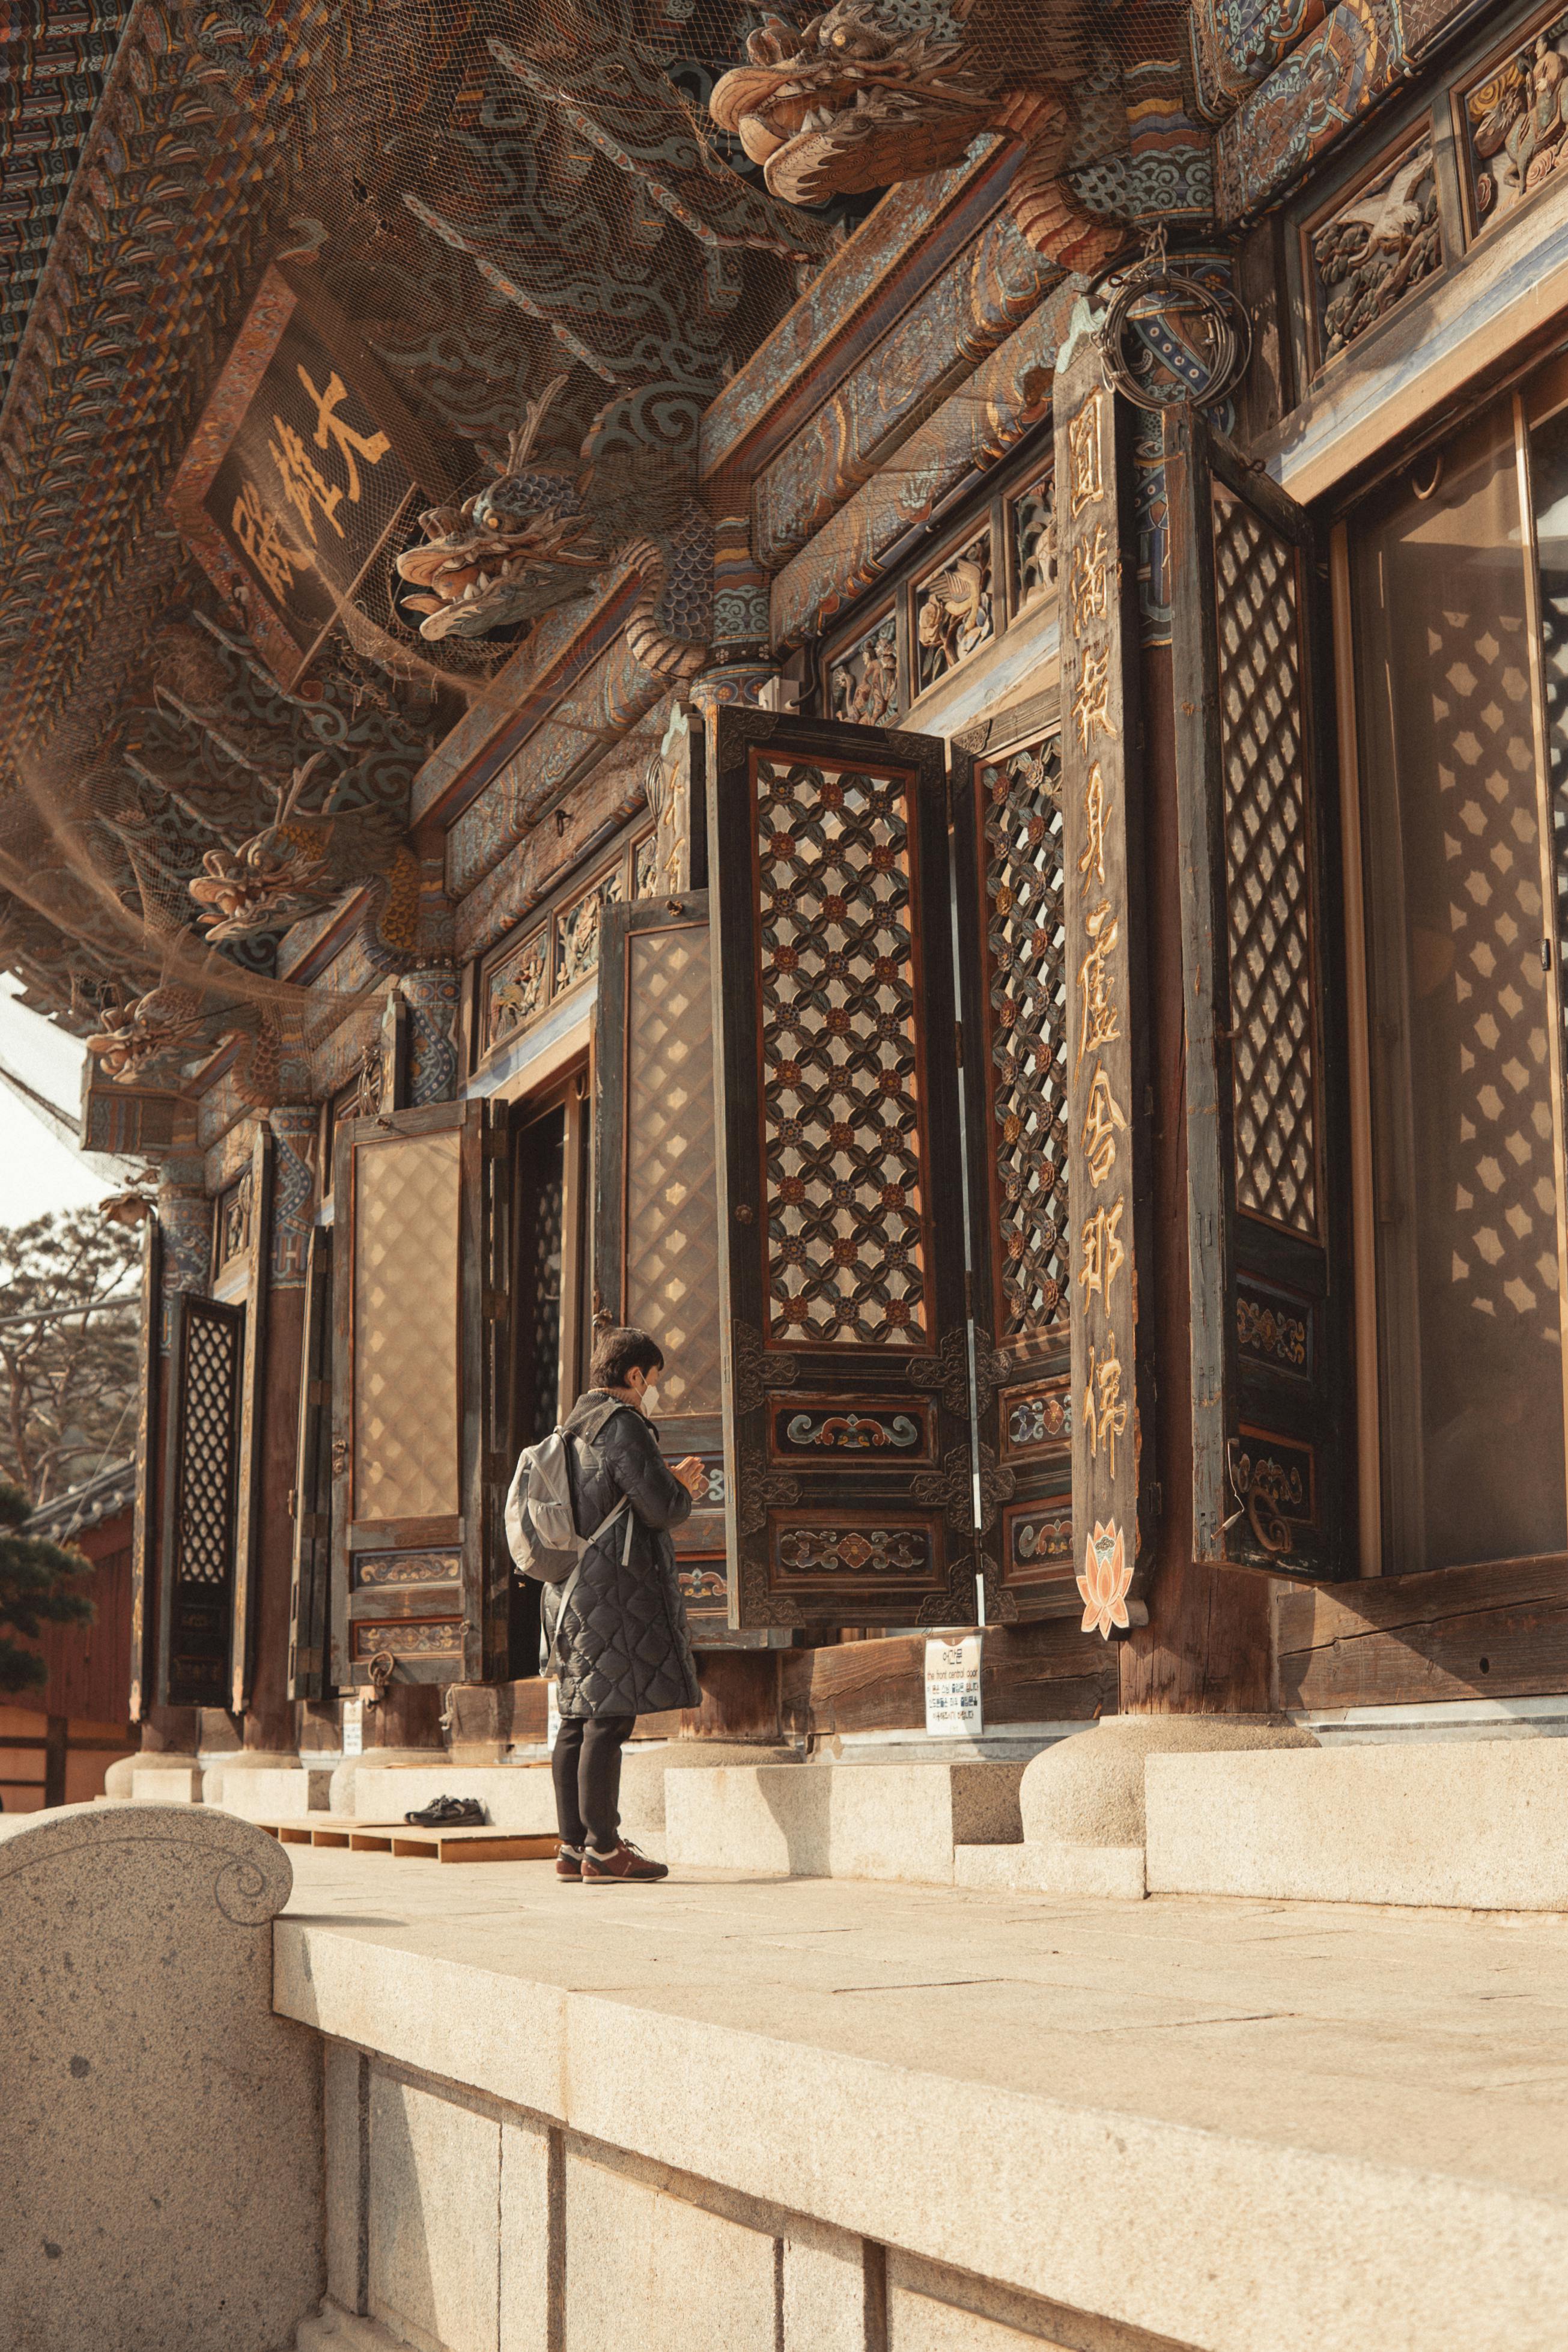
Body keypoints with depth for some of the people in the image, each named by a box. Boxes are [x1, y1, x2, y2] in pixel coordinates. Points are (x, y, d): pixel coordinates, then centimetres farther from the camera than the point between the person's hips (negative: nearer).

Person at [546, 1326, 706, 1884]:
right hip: (614, 1587, -10)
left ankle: (573, 1846, 12)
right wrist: (682, 1489, 4)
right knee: (609, 1718, -8)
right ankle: (603, 1850, -8)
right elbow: (658, 1508, -17)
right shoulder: (622, 1424, -11)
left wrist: (668, 1483, 21)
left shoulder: (572, 1428, 19)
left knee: (578, 1720, 10)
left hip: (570, 1589, 10)